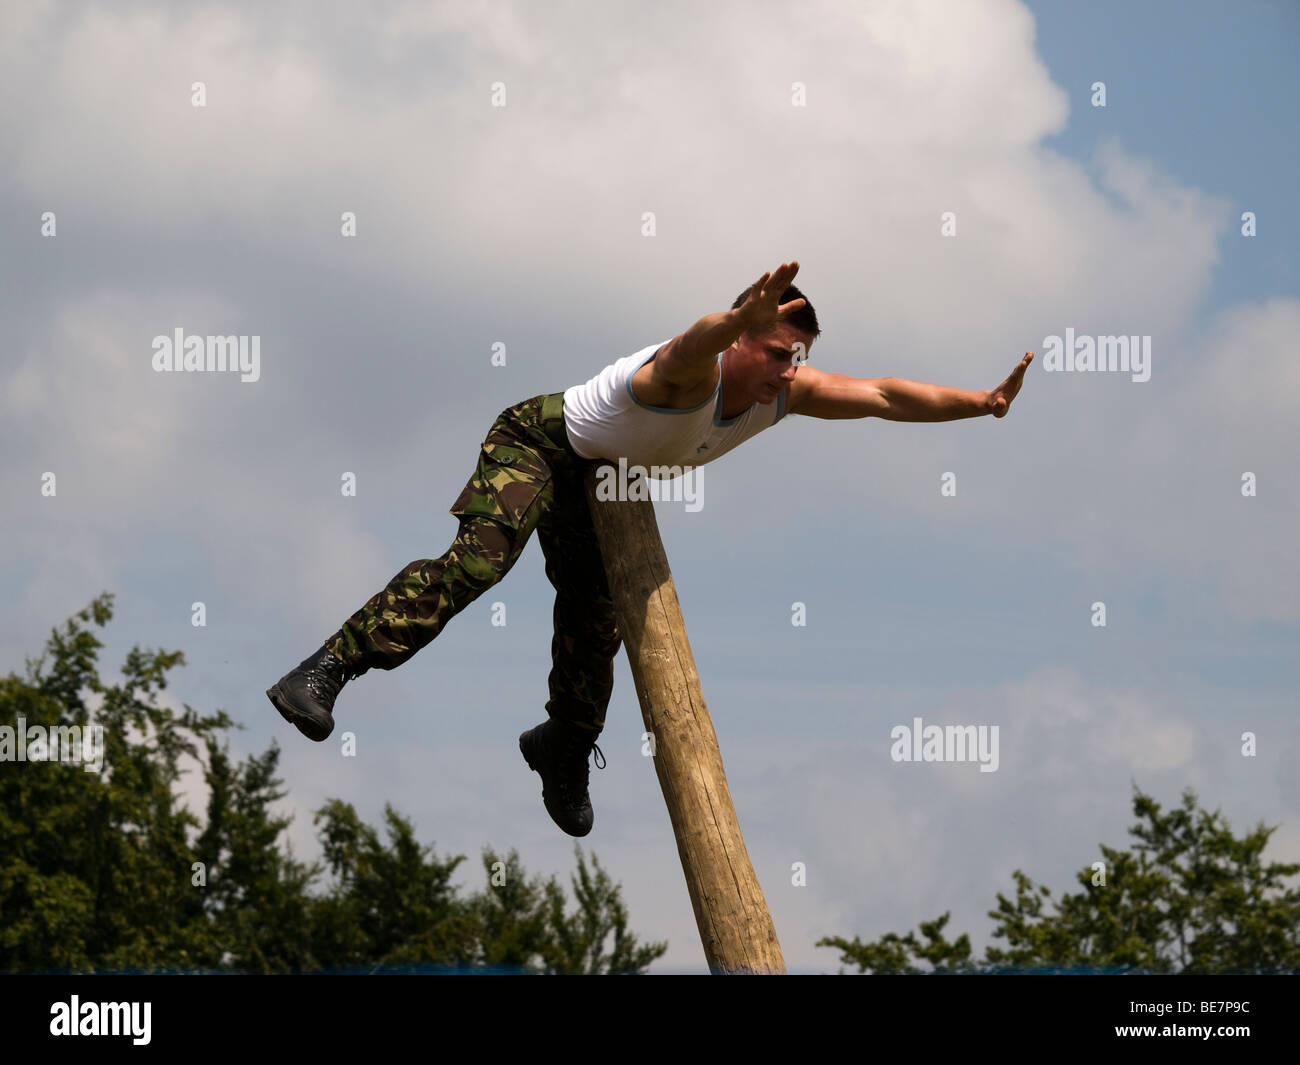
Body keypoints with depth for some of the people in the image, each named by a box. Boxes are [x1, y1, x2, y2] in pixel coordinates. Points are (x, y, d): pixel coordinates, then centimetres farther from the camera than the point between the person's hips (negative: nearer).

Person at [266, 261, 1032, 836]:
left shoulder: (786, 391, -13)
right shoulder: (692, 374, -37)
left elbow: (882, 396, -6)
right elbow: (694, 345, -62)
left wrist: (981, 402, -13)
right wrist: (736, 319, -84)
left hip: (600, 477, 8)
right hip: (538, 439, -8)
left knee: (597, 624, 14)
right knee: (478, 560, -29)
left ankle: (566, 751, 41)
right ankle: (324, 673, -37)